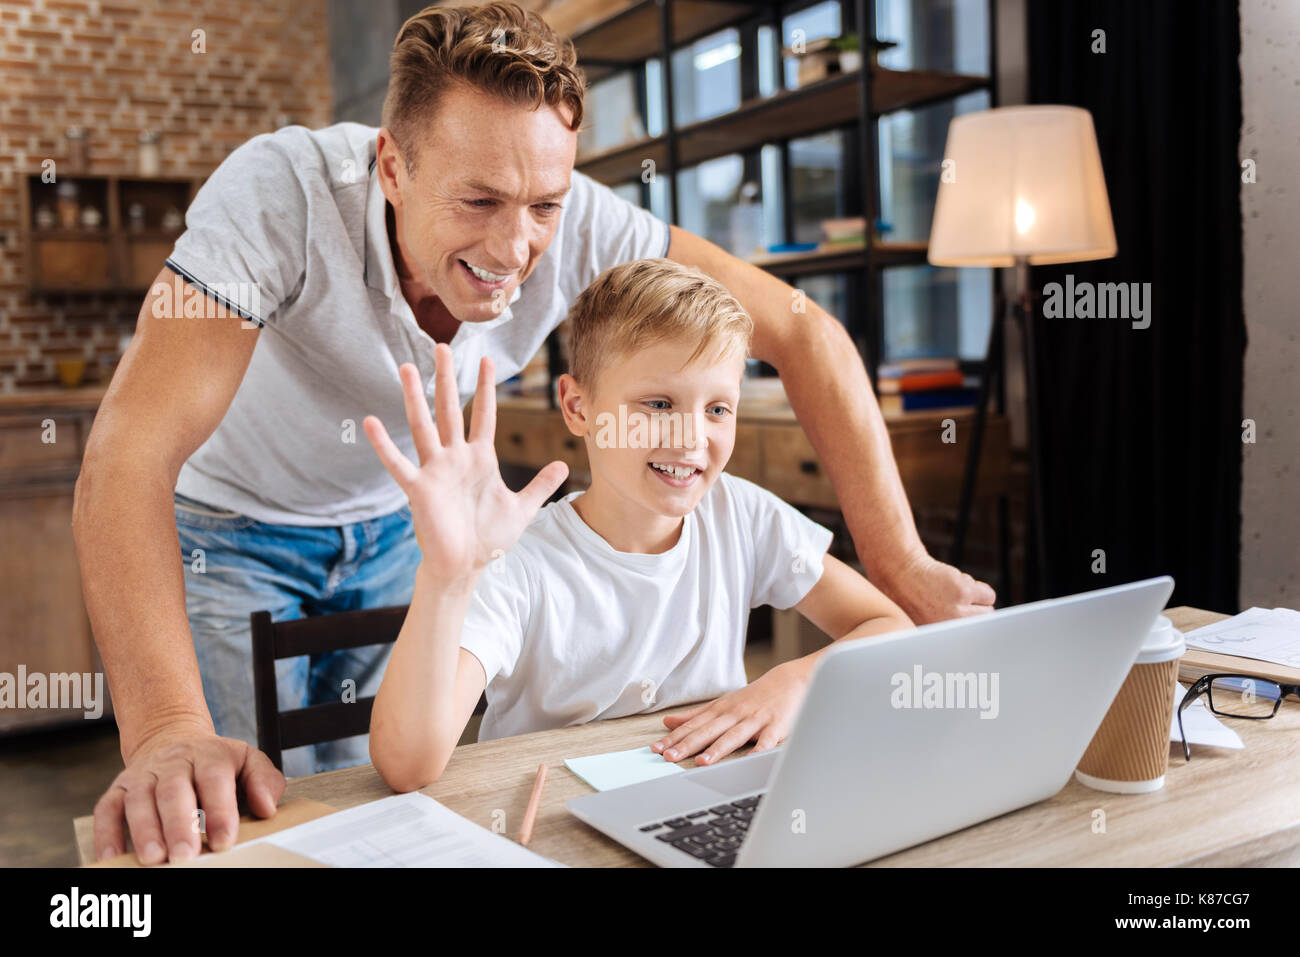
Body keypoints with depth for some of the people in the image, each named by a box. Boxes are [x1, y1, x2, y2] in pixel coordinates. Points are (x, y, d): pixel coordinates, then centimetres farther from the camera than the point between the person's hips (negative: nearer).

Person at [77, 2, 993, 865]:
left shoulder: (574, 224, -26)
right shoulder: (283, 193, -35)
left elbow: (799, 329, -22)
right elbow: (130, 453, -42)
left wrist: (903, 566, -28)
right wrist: (166, 727, -55)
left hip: (393, 526, 3)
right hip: (231, 530, -2)